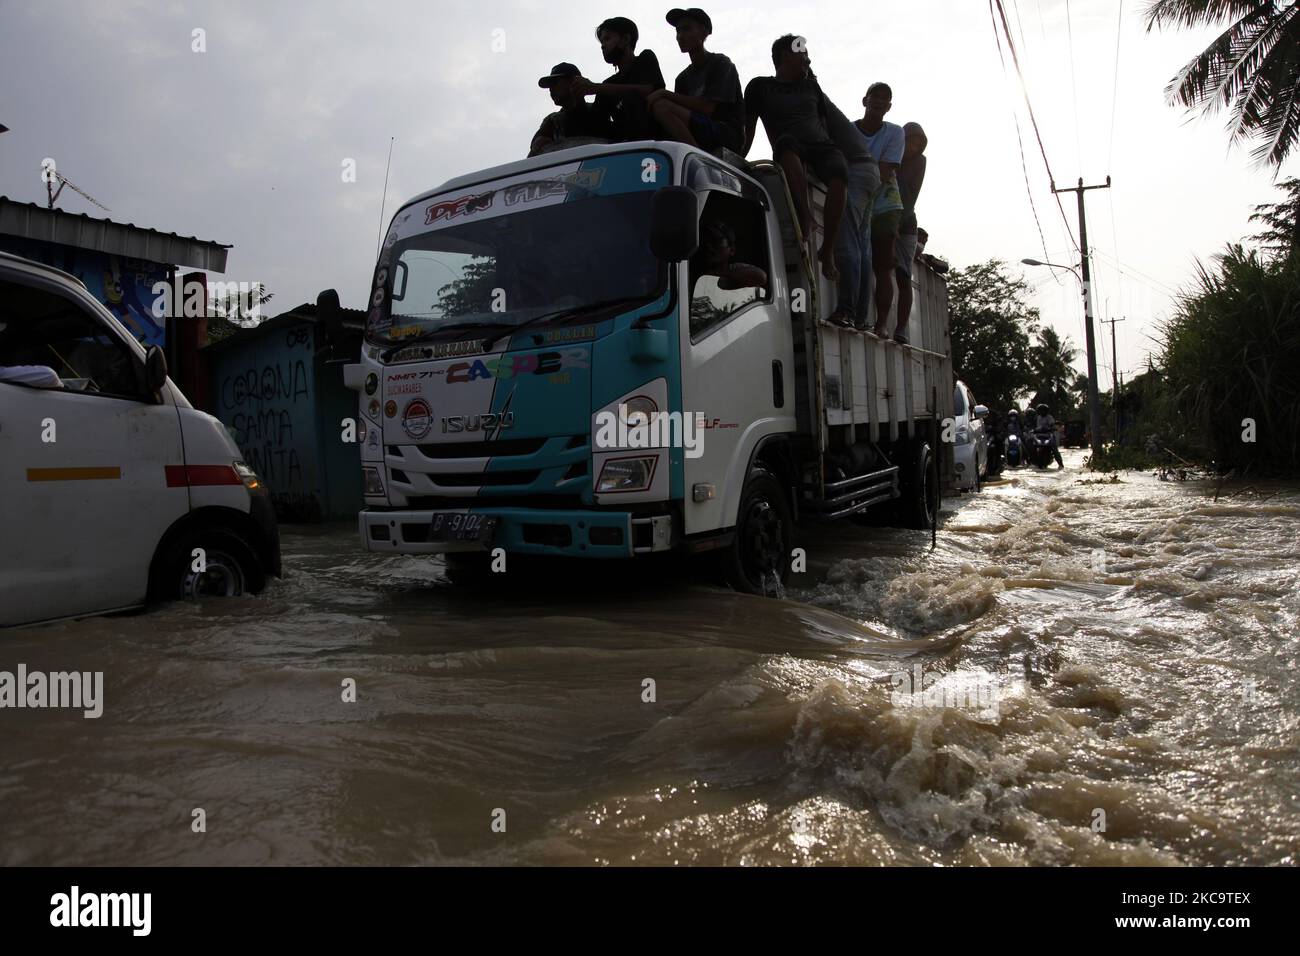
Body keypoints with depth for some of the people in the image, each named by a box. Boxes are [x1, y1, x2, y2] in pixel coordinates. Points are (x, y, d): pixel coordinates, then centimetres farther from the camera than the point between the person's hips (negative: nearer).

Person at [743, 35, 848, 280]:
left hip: (822, 145, 3)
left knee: (839, 175, -33)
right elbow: (748, 128, 9)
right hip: (791, 150, -3)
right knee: (786, 142, -42)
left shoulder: (812, 87, 27)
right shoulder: (761, 86, 16)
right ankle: (806, 222, -45)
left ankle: (827, 251, -30)